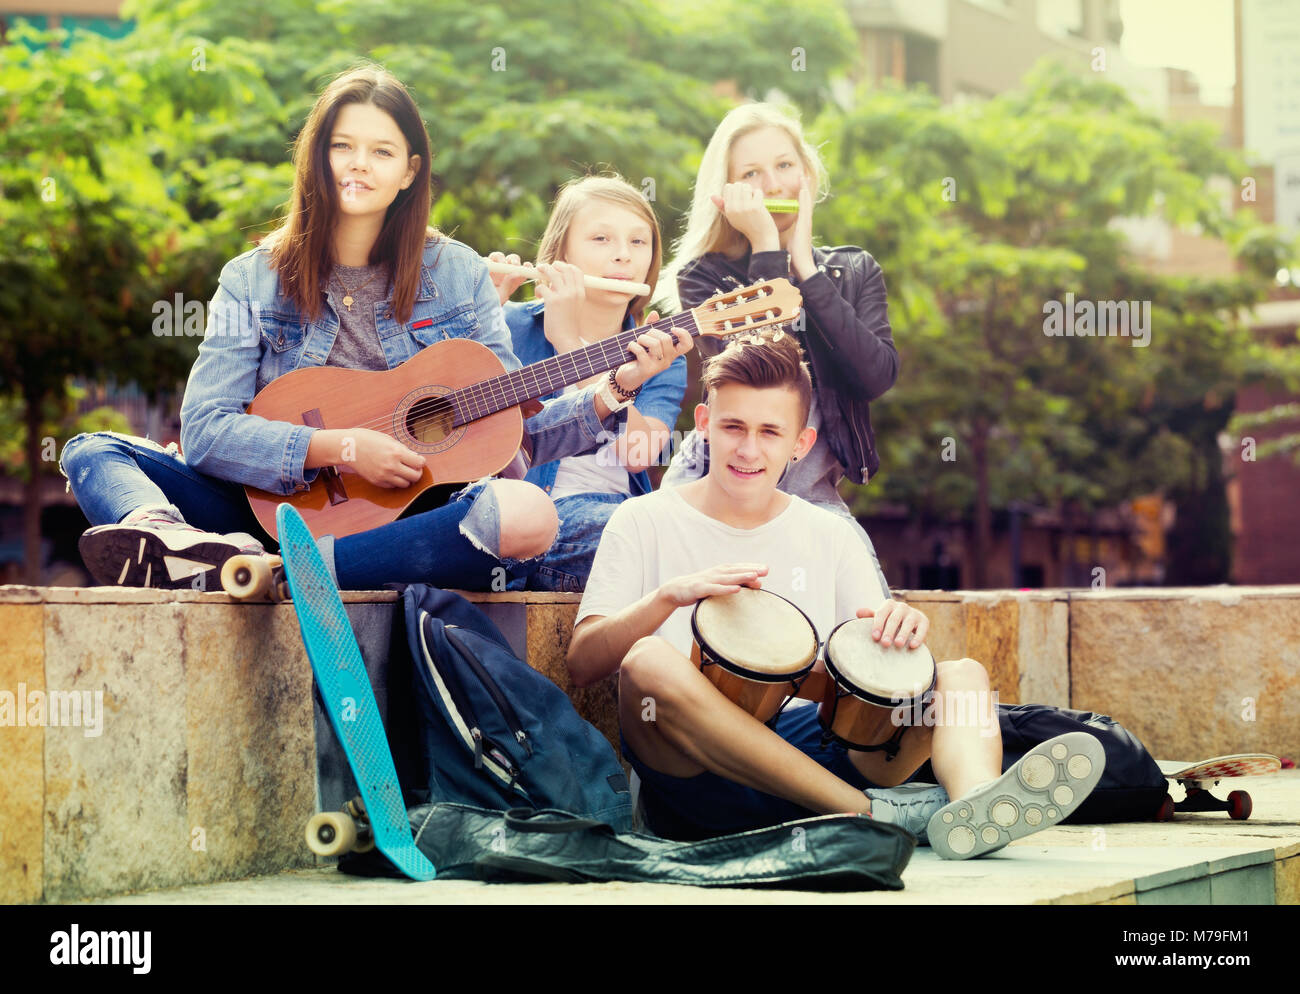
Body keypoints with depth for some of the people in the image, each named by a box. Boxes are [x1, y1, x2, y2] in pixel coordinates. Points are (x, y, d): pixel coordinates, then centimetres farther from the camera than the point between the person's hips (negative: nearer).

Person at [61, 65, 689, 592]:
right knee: (90, 453, -14)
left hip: (408, 522, 0)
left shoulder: (456, 274, 7)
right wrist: (339, 448, -16)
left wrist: (615, 390, -8)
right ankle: (183, 548, -51)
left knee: (528, 514, -32)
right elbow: (203, 431, -7)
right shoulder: (255, 280, 5)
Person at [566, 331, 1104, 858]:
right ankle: (876, 814, -34)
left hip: (818, 755, 3)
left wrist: (900, 626, -12)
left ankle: (974, 804, -48)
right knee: (649, 662, -33)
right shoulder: (645, 522, 8)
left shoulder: (829, 536, 17)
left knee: (962, 674, -13)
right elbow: (583, 663, -3)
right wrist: (670, 594, -20)